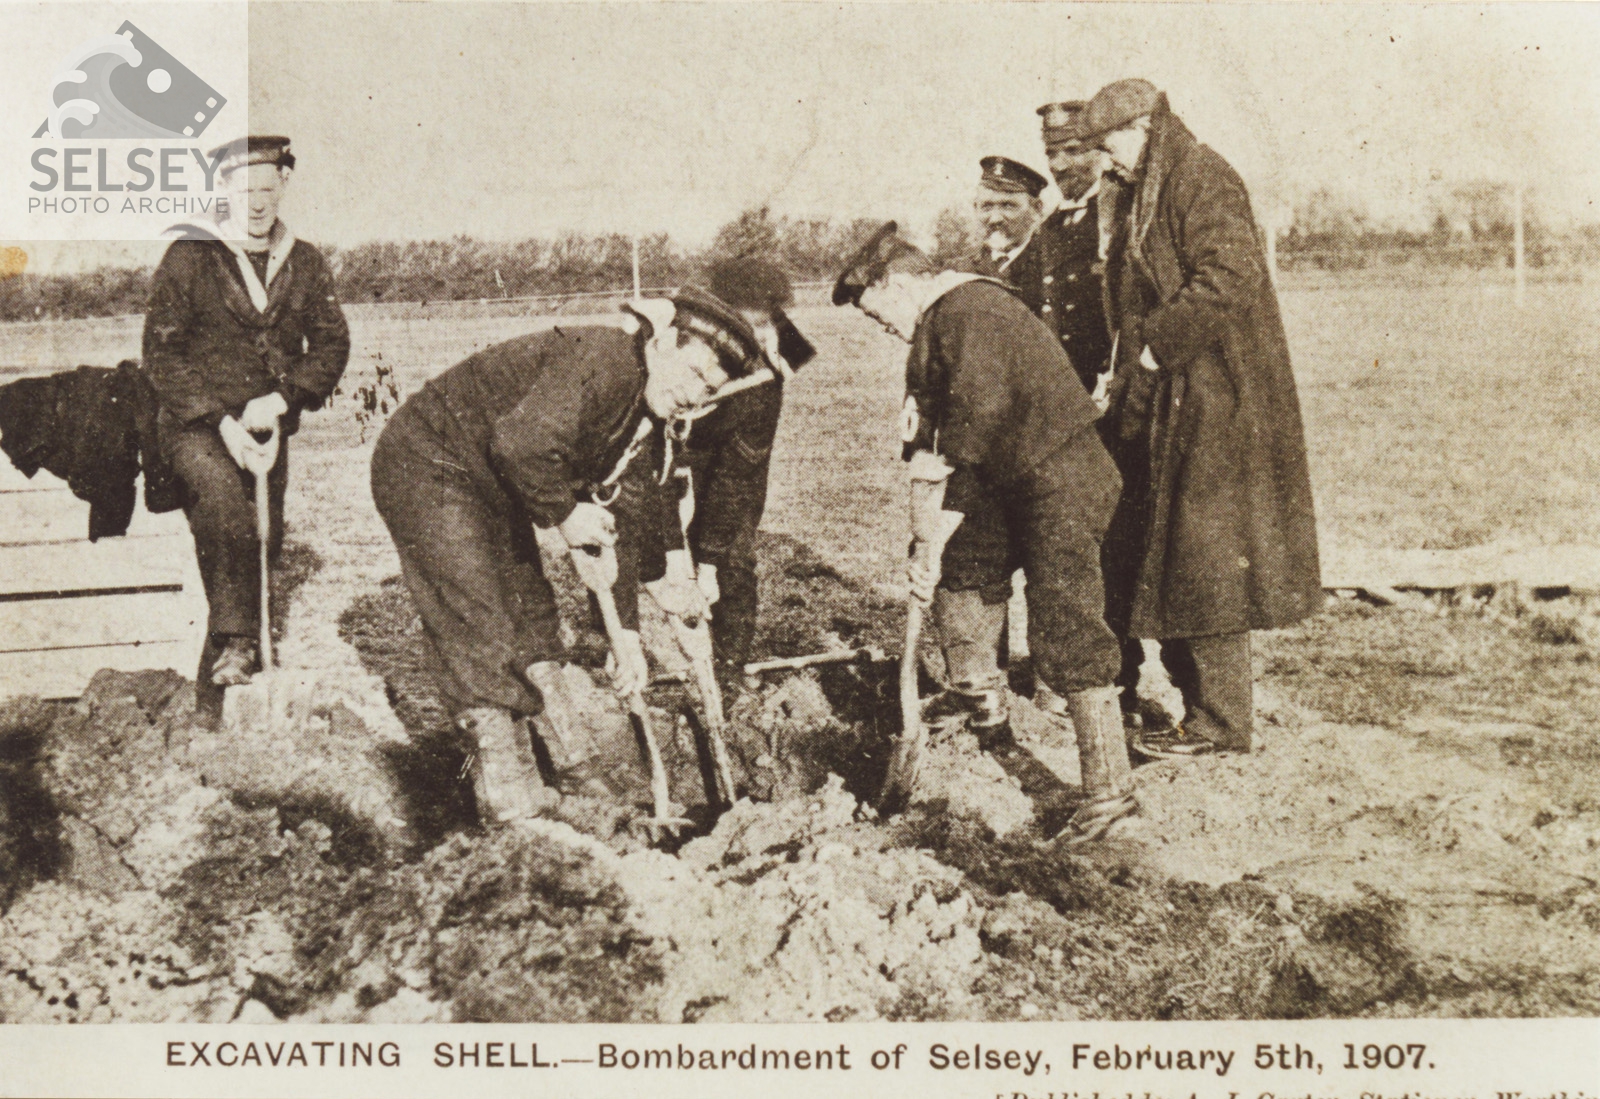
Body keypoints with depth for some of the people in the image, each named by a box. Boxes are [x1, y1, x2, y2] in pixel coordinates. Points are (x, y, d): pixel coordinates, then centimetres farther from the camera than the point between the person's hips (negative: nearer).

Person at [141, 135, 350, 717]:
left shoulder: (306, 263, 9)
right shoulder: (188, 258, -1)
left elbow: (332, 343, 6)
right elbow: (161, 352, -5)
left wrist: (280, 400, -10)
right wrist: (220, 419, -15)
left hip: (269, 428, 4)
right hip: (195, 425, -4)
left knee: (263, 542, 1)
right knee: (221, 495, -35)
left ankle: (215, 692, 14)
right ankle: (235, 642, -29)